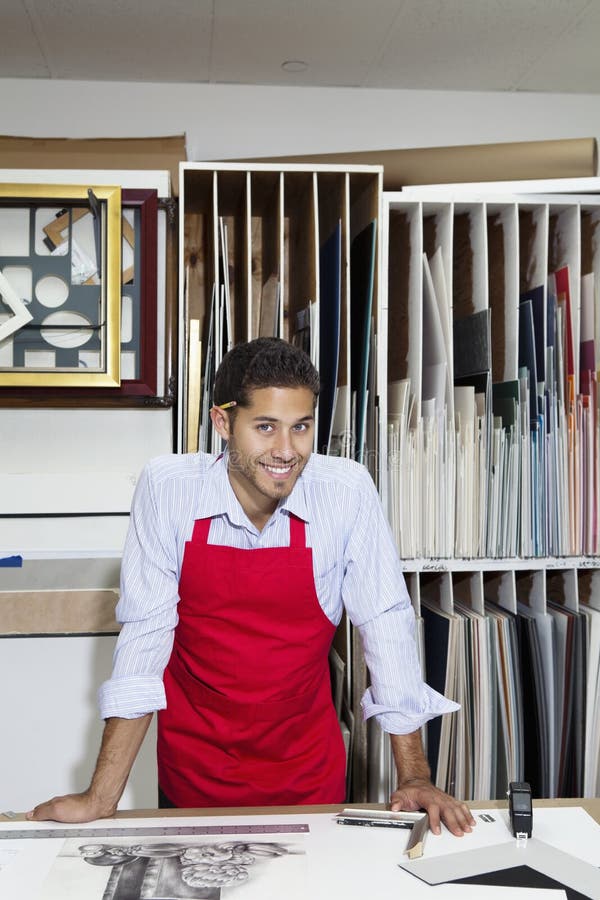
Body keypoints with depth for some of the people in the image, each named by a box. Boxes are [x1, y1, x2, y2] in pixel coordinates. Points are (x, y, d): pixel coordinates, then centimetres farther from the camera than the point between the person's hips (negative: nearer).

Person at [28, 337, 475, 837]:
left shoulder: (348, 491, -17)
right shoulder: (167, 488, -17)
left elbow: (385, 622, -11)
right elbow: (145, 631, -14)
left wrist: (415, 777, -12)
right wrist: (102, 797, -15)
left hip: (309, 773, 0)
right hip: (194, 772, 0)